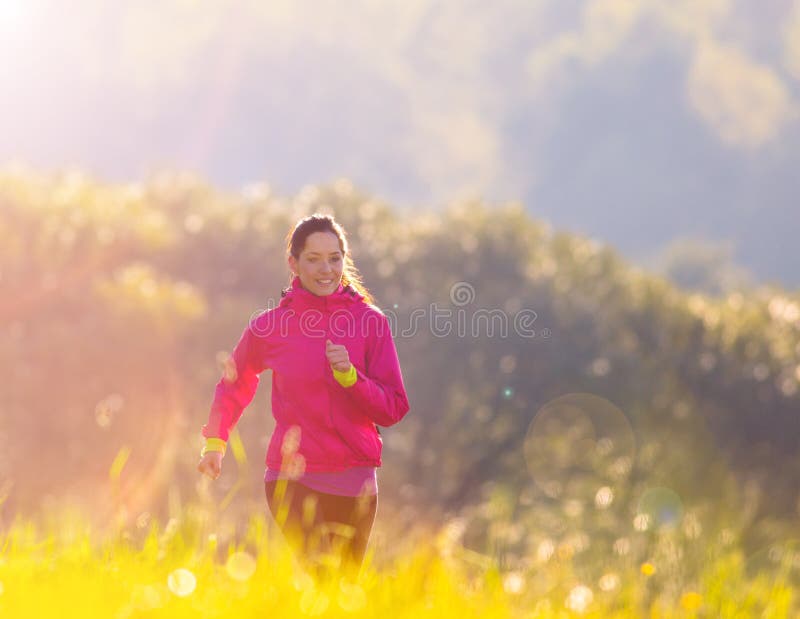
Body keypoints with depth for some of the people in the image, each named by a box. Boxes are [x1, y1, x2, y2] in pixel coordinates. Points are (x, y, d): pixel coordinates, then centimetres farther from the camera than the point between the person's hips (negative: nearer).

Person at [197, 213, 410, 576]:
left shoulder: (370, 321, 1)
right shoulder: (270, 326, 1)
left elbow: (393, 409, 0)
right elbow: (234, 382, 20)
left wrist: (349, 376, -16)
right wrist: (215, 441, 11)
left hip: (355, 480, 2)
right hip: (293, 477, -2)